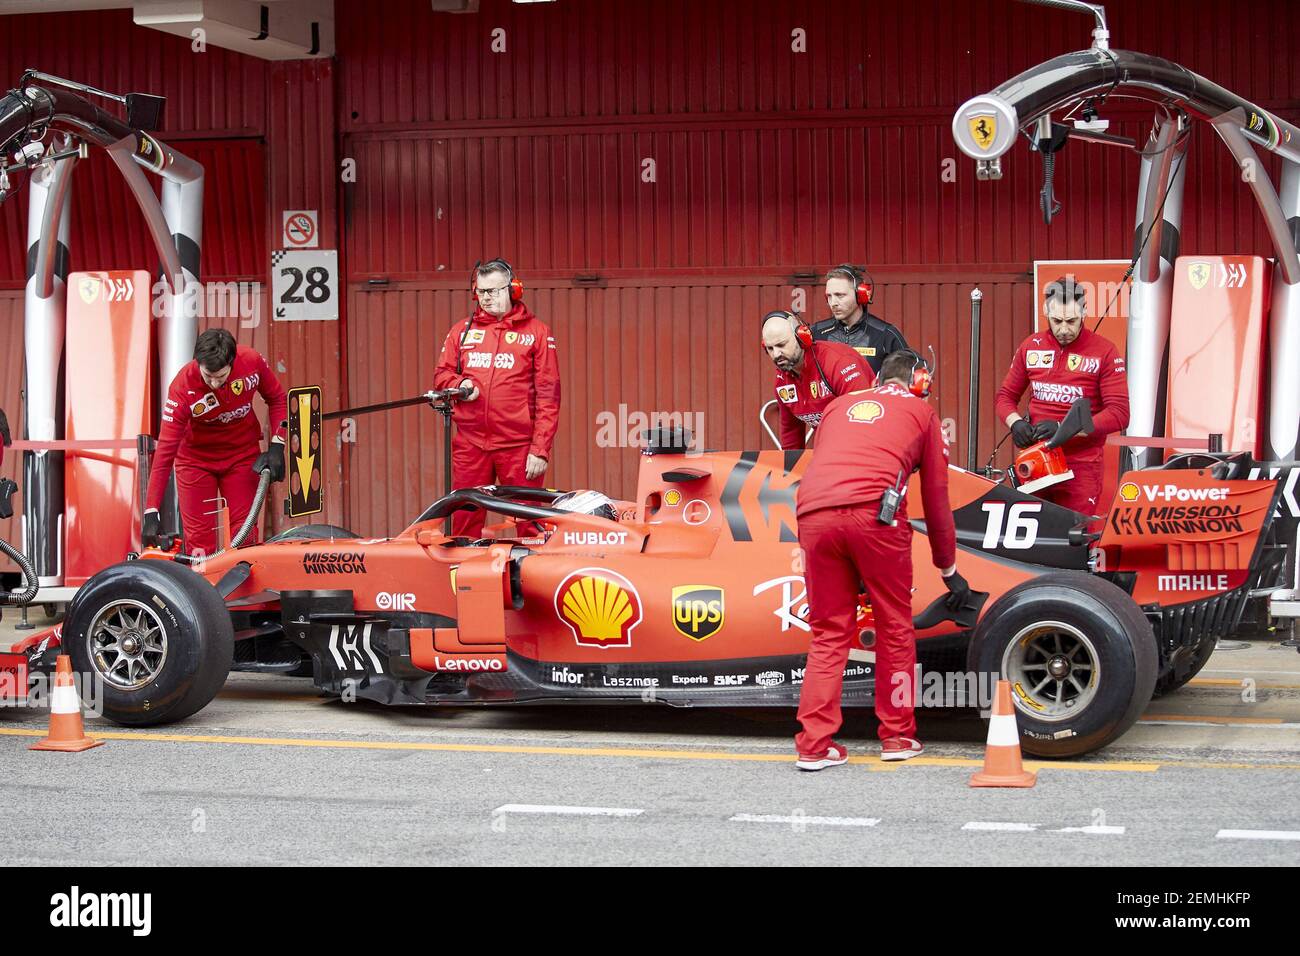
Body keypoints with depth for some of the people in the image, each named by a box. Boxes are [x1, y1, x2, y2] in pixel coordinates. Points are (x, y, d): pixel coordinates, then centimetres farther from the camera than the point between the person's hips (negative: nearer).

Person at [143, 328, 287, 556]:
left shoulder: (251, 362, -23)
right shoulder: (182, 388, -29)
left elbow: (277, 399, -1)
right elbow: (165, 451, -28)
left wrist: (277, 445, -12)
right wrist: (151, 513, -31)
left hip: (243, 454, 2)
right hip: (196, 458, -2)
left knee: (244, 536, 1)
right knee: (199, 542, -6)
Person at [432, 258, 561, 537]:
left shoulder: (536, 331, 5)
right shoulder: (462, 331, 15)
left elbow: (548, 394, 0)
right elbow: (441, 375, 20)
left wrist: (540, 449, -8)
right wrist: (459, 384, -5)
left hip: (519, 446, -3)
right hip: (470, 445, 3)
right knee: (464, 521, 3)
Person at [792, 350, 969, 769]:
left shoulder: (838, 405, 33)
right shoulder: (922, 411, 24)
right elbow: (936, 500, 26)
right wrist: (949, 569, 37)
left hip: (812, 512, 3)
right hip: (874, 514, -3)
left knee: (828, 633, 14)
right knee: (895, 627, 15)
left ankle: (815, 745, 8)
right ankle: (897, 736, 22)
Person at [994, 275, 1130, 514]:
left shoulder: (1104, 352, -5)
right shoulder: (1031, 347, 8)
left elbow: (1119, 414, -11)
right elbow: (1006, 395, 16)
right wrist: (1015, 423, -8)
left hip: (1080, 467, -4)